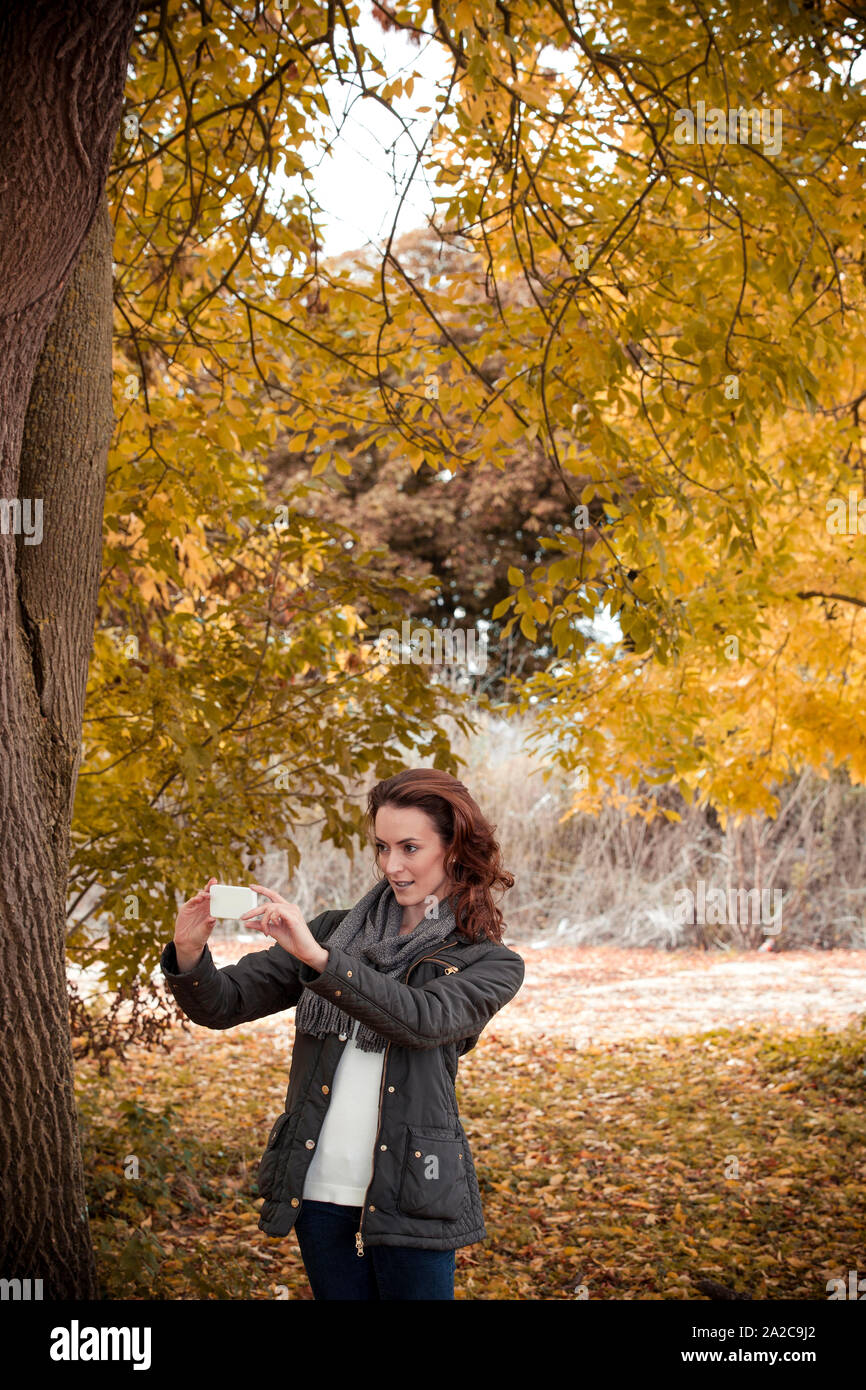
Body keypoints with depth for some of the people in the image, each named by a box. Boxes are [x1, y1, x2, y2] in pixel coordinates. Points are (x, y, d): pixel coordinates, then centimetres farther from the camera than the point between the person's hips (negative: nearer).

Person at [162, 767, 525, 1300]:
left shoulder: (491, 964, -1)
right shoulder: (332, 931, 9)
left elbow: (423, 1020, -21)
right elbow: (223, 1004, 5)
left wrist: (318, 958, -29)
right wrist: (189, 954, -17)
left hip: (407, 1197, -3)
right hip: (319, 1189, 3)